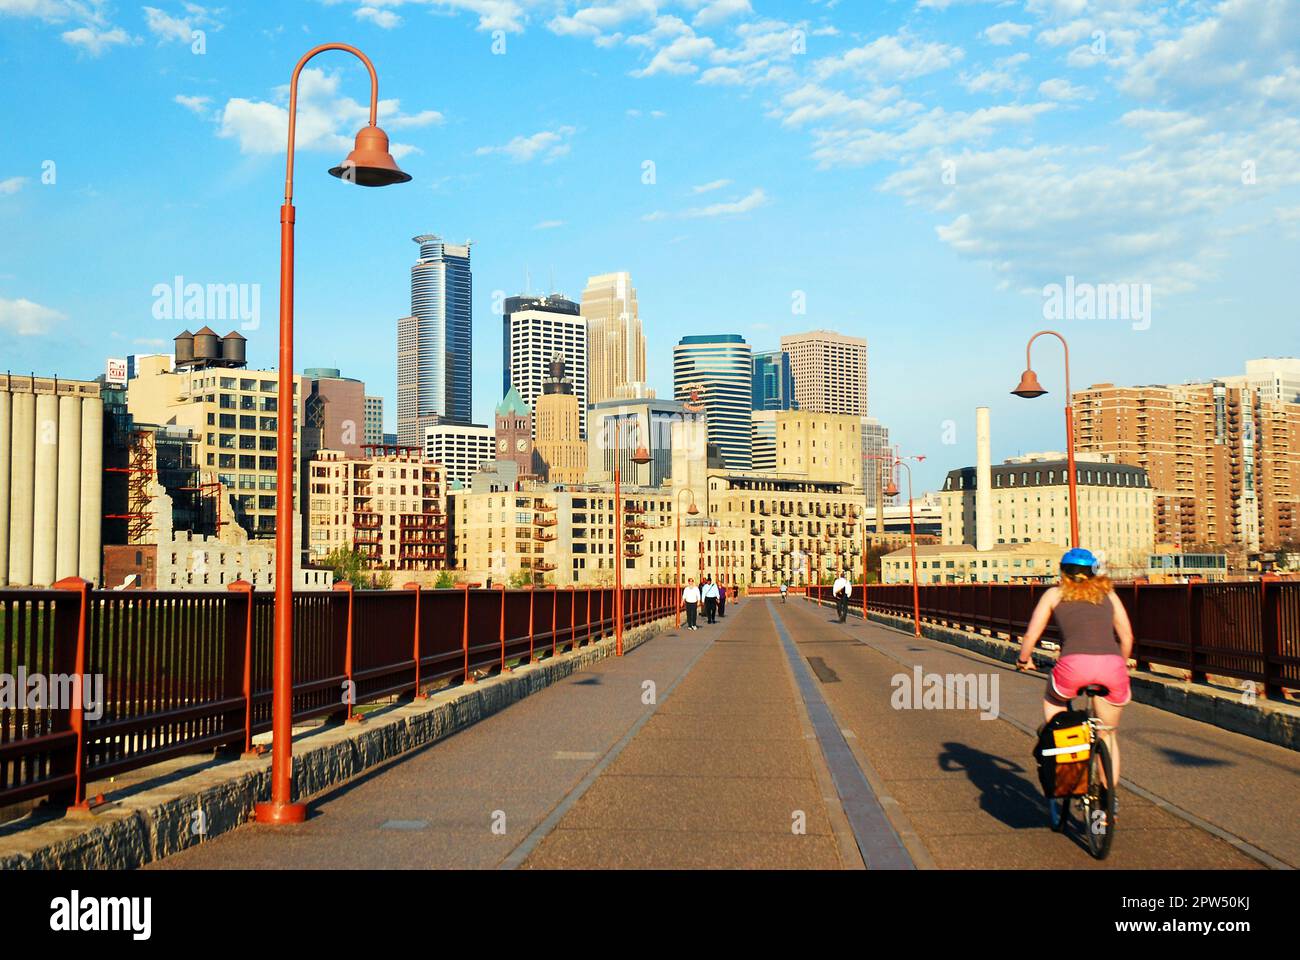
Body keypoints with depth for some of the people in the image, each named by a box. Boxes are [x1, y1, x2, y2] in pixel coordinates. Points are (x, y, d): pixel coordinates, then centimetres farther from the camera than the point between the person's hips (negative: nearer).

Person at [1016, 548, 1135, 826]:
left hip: (1075, 663, -2)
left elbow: (1031, 635, 16)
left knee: (1053, 706, 28)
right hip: (1112, 666, 2)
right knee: (1108, 735, 22)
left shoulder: (1054, 594, 20)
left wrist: (1023, 661, 34)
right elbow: (1127, 637, 22)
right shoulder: (1108, 594, 26)